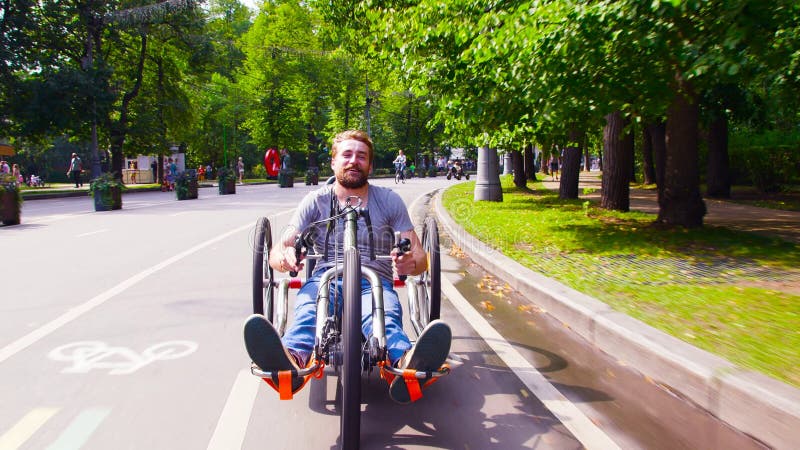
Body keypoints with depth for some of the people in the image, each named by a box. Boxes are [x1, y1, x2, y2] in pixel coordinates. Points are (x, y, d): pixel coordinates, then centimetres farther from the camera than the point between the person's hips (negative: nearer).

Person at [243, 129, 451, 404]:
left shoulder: (389, 201, 12)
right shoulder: (316, 201, 12)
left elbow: (420, 257, 6)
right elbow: (277, 252, 3)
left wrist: (410, 263, -21)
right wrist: (285, 258, -24)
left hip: (374, 281, 0)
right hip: (325, 278, 1)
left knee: (385, 317, -37)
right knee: (307, 312, -36)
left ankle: (407, 363, -69)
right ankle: (292, 359, -69)